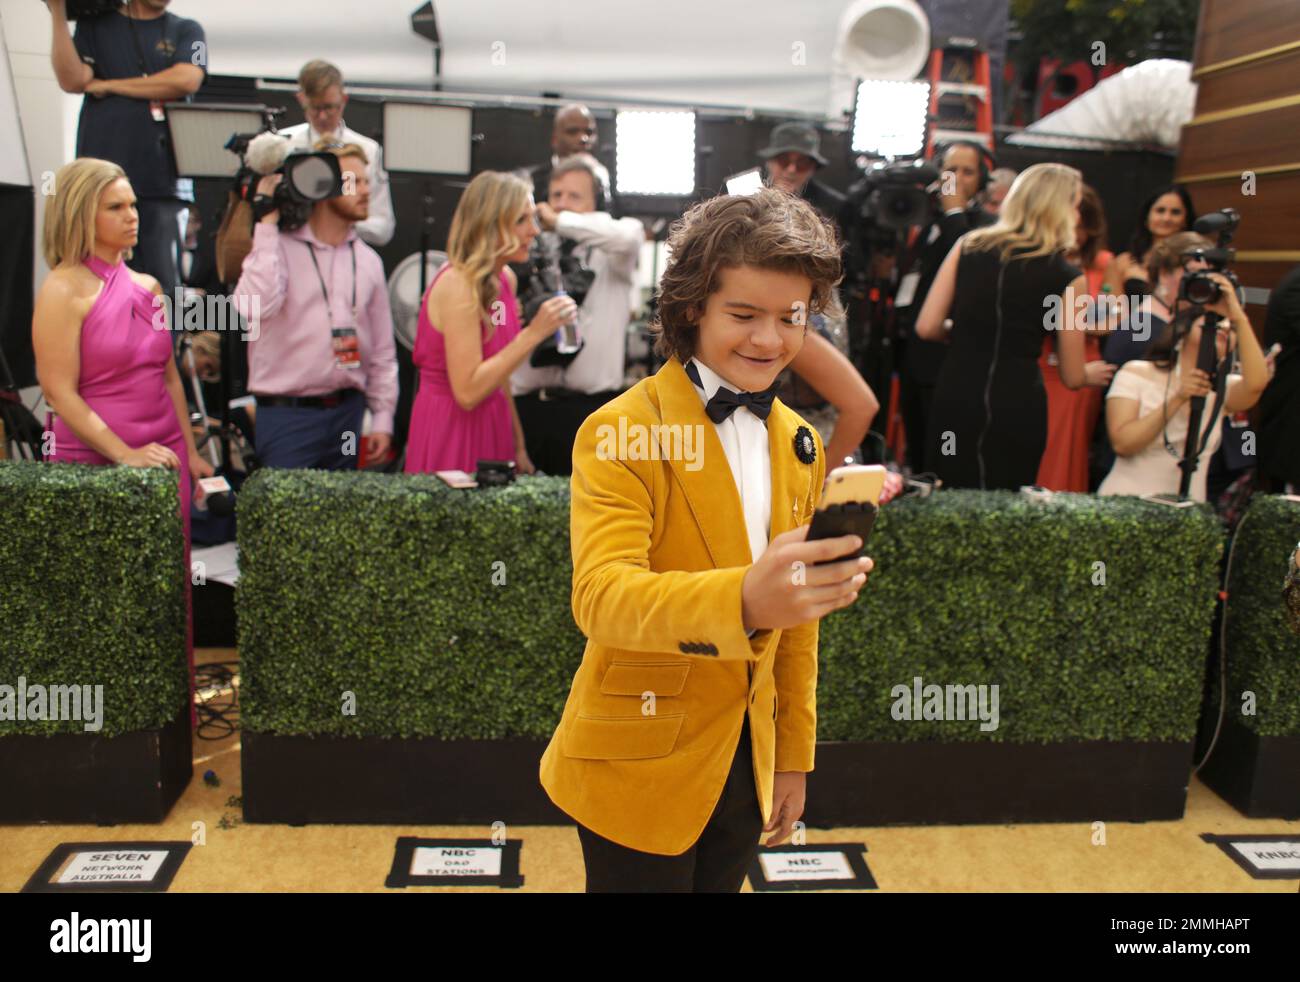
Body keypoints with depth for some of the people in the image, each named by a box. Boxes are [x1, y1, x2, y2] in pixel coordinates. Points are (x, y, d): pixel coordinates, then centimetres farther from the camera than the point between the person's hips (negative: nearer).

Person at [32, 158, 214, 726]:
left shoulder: (147, 287, 10)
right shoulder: (64, 289, -8)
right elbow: (60, 392, -13)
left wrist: (190, 451, 15)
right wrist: (124, 455, -18)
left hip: (163, 458, 6)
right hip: (95, 464, -6)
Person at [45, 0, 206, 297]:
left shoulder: (186, 31, 14)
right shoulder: (96, 25, 16)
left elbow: (186, 80, -5)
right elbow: (73, 81, 3)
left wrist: (110, 85, 0)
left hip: (163, 179, -1)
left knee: (164, 287, -4)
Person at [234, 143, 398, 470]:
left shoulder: (368, 260, 10)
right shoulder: (278, 246, -4)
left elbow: (382, 350, 12)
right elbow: (255, 306, -24)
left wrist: (382, 418, 7)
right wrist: (268, 222, -17)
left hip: (348, 410, 5)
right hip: (287, 414, -5)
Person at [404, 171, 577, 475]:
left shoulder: (505, 279, 6)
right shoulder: (458, 284, -19)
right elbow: (467, 392, -23)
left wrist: (518, 446, 13)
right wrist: (533, 334, -24)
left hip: (491, 425, 8)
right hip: (451, 430, -8)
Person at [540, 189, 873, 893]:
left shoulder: (800, 448, 5)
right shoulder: (621, 432, -15)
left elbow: (797, 623, 12)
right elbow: (599, 597, -28)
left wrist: (794, 757, 13)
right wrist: (743, 599, -45)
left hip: (748, 764, 5)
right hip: (640, 772, -5)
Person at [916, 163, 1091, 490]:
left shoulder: (968, 246, 4)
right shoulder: (1067, 277, -2)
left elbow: (927, 327, 1)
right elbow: (1072, 378, 3)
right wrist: (1092, 373, 26)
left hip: (954, 398, 2)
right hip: (1017, 408, -2)